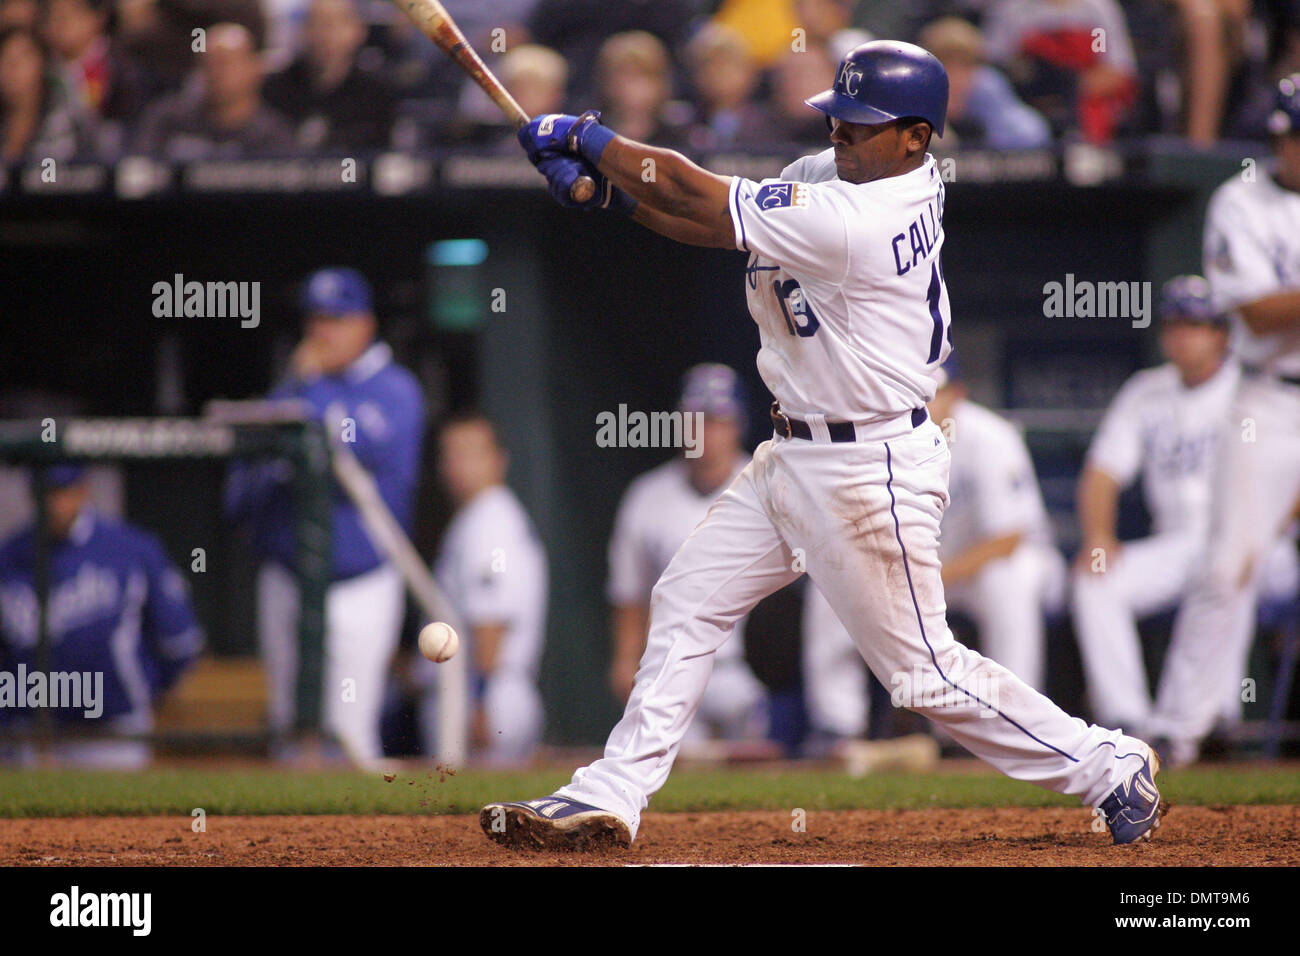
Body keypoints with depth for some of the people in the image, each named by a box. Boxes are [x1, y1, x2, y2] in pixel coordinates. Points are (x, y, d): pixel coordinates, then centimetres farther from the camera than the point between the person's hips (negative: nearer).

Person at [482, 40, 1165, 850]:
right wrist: (608, 187, -9)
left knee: (924, 669, 0)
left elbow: (700, 200, -21)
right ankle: (608, 800, 12)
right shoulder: (843, 174, 1)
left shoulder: (857, 222, -27)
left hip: (871, 471, -10)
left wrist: (592, 139, -9)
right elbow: (720, 218, 5)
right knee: (688, 602, 9)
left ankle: (1112, 769, 14)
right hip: (796, 452, 10)